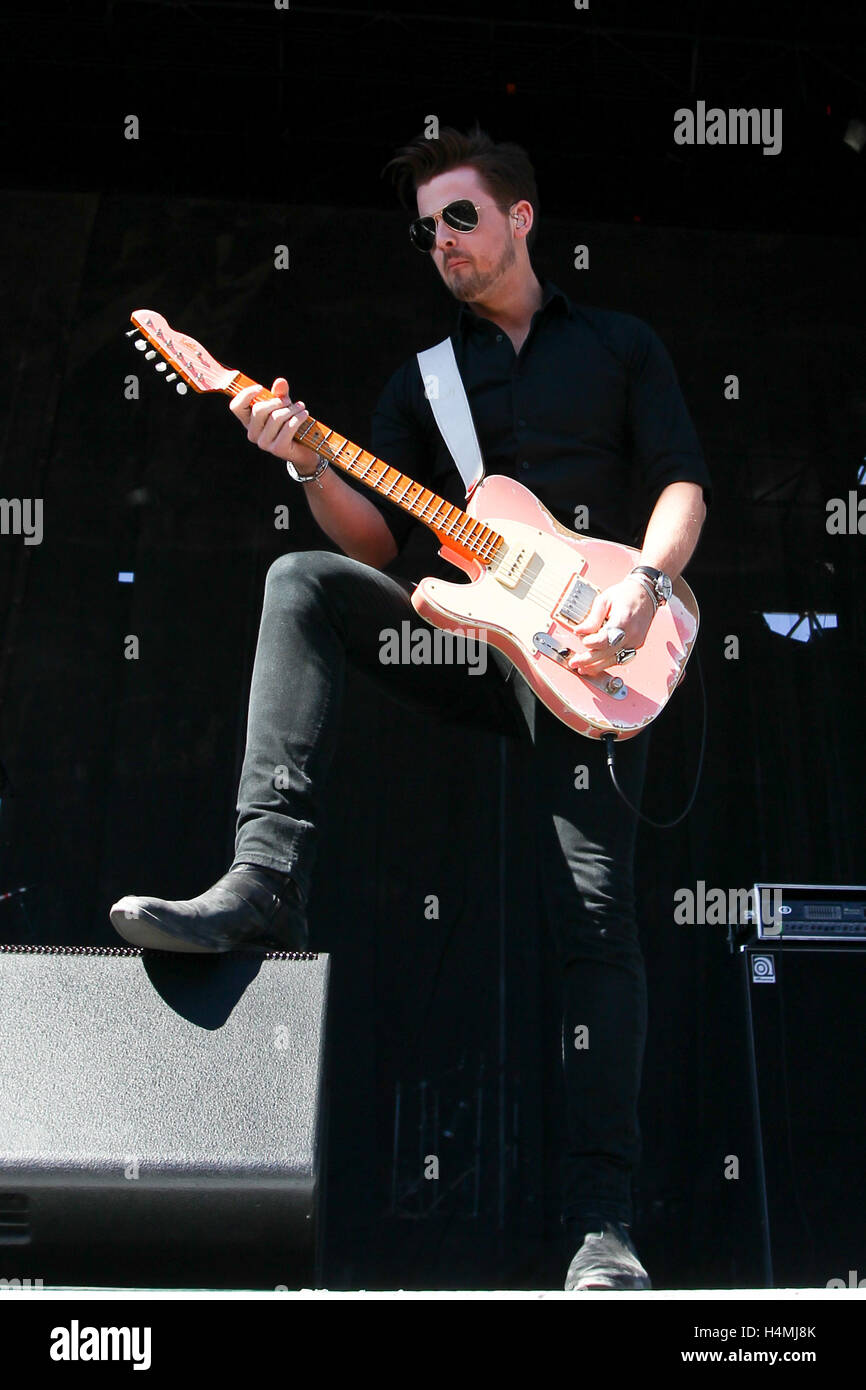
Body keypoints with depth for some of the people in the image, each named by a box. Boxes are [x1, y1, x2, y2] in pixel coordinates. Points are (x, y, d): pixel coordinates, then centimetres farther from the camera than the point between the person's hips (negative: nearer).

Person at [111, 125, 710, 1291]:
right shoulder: (420, 382, 19)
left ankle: (600, 1221, -9)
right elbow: (384, 544, 10)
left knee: (596, 916, -12)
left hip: (583, 653, -3)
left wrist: (643, 586, -16)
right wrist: (309, 463, -9)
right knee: (304, 582, -25)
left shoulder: (621, 344, 14)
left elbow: (683, 482, 4)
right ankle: (265, 882, -30)